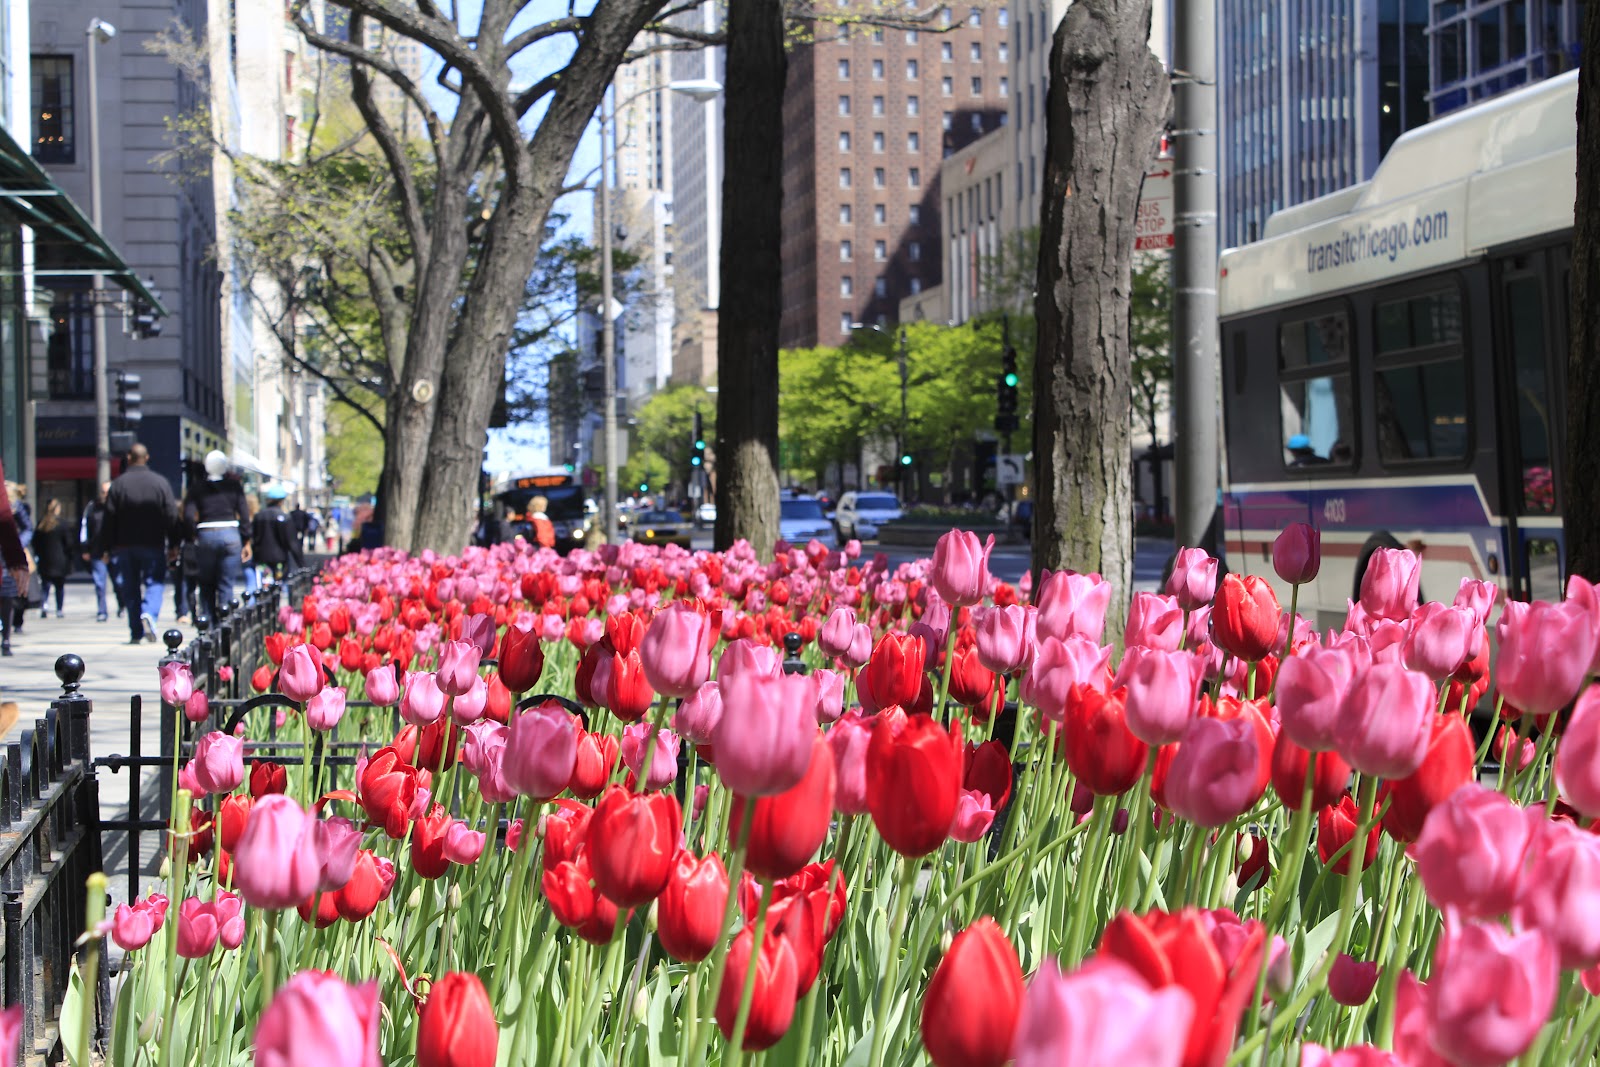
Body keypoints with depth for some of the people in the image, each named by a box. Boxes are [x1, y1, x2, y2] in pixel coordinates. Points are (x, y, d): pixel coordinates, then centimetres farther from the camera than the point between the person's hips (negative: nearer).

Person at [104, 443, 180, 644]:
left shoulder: (118, 484, -2)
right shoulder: (160, 482, -3)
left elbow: (109, 519, -2)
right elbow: (171, 516, -3)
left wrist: (110, 547, 4)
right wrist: (173, 545, 4)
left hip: (125, 546, 1)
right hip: (153, 545, -1)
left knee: (130, 589, 9)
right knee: (154, 583, 5)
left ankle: (136, 632, 8)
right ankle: (149, 613, -23)